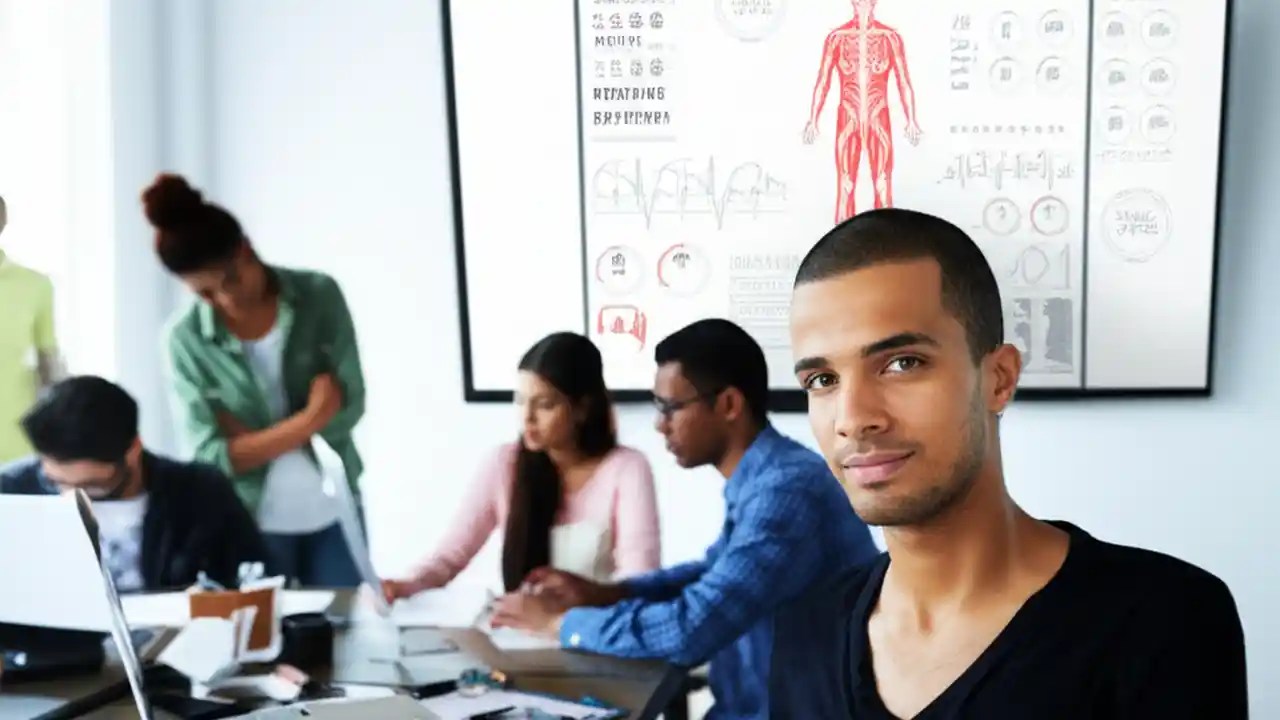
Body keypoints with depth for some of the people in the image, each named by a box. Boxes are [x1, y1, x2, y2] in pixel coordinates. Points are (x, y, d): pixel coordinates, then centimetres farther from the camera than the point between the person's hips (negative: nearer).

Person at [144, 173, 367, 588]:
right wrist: (308, 419, -20)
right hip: (251, 525, -1)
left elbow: (347, 408, -11)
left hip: (332, 514, 1)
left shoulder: (319, 296, -8)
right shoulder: (186, 338, -10)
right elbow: (213, 457, -14)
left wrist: (247, 434, -13)